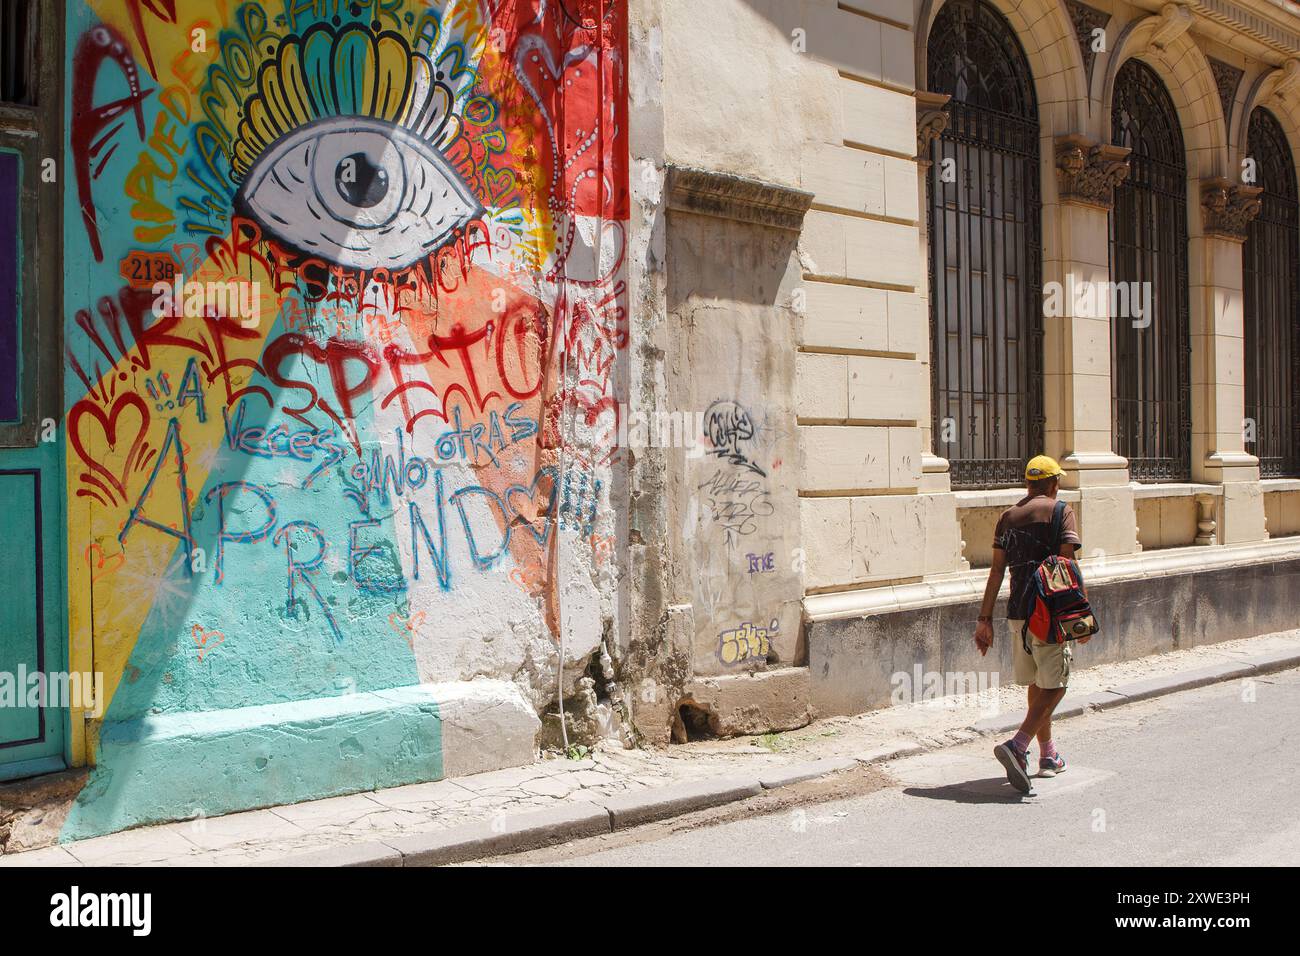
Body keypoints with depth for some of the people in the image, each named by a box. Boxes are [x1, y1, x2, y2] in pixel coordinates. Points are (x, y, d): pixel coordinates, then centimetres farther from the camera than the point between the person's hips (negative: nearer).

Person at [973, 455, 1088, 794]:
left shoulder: (1007, 517, 12)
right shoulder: (1060, 511, -3)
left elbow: (996, 571, 6)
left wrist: (984, 619, 6)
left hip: (1017, 612, 6)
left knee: (1037, 684, 18)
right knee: (1054, 685, -1)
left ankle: (1049, 756, 27)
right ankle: (1016, 746, -19)